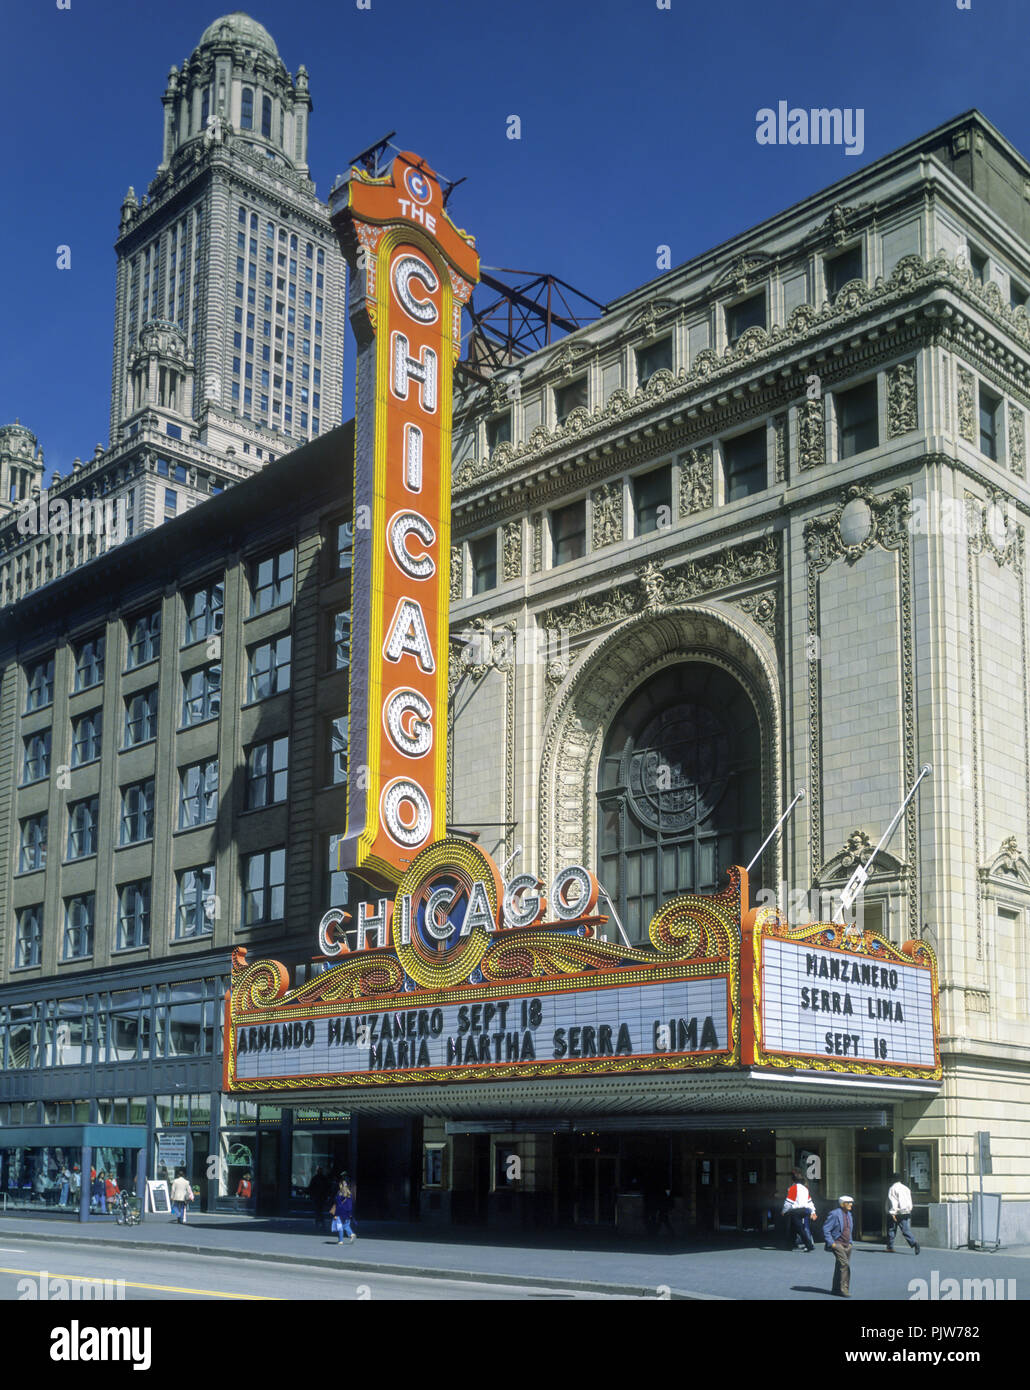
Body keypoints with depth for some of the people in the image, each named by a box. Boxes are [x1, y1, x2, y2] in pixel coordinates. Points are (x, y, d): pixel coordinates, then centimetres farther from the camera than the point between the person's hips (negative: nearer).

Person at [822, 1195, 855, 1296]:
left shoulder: (849, 1214, 12)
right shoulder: (835, 1214, -14)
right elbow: (825, 1229, -15)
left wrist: (850, 1242, 16)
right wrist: (831, 1243, -17)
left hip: (847, 1245, 8)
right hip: (837, 1244, -8)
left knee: (840, 1267, 12)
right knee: (844, 1264, -18)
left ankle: (836, 1288, 22)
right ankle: (843, 1289, -13)